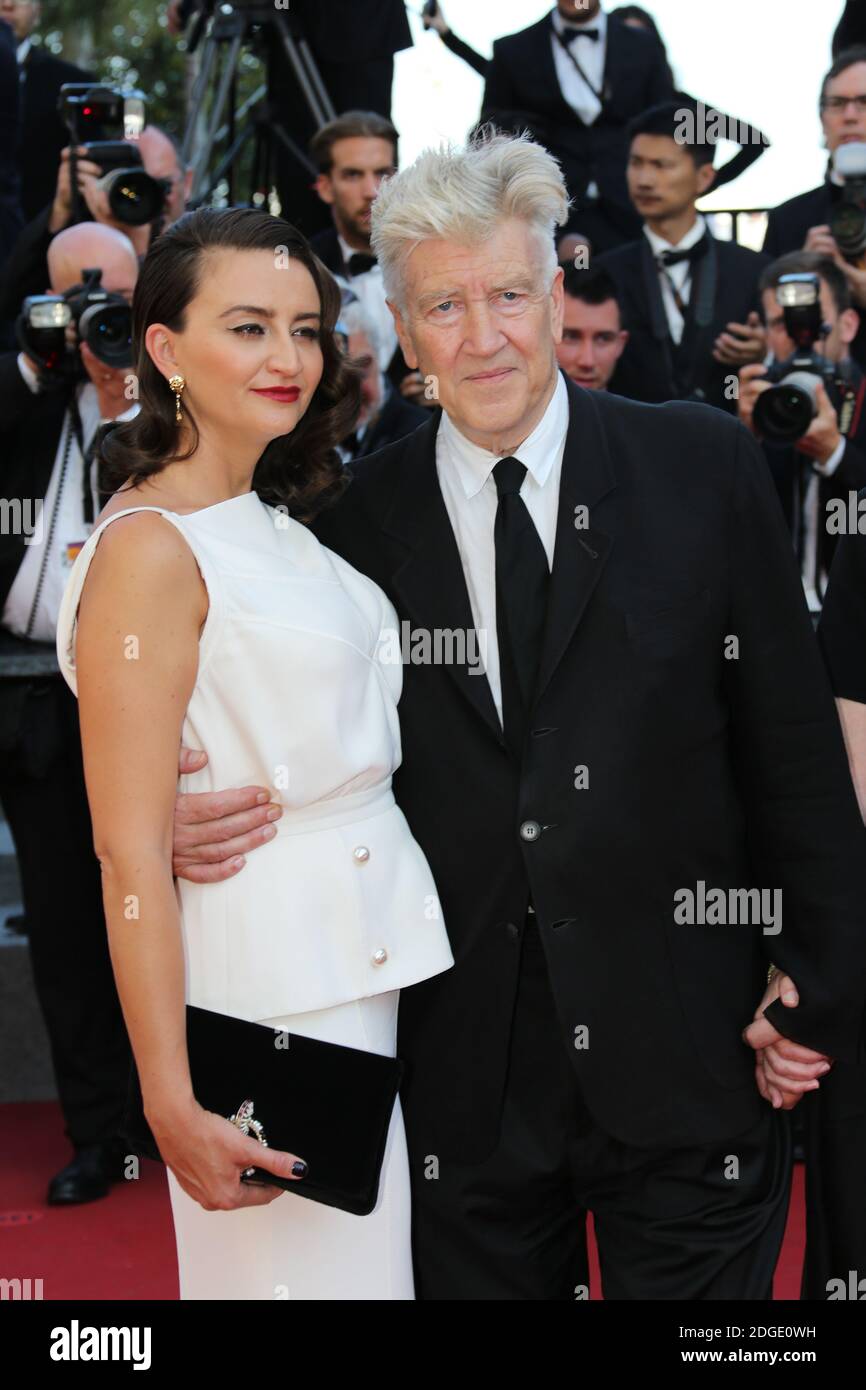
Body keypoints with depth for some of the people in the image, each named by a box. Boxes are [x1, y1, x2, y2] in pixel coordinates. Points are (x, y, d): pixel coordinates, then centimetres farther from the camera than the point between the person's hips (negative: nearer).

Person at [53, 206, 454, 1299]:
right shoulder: (151, 550, -16)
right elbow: (131, 852, -19)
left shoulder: (278, 523, 11)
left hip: (368, 964, 8)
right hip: (269, 975, -8)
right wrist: (170, 1104, -21)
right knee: (293, 1263, 3)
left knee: (371, 1247, 17)